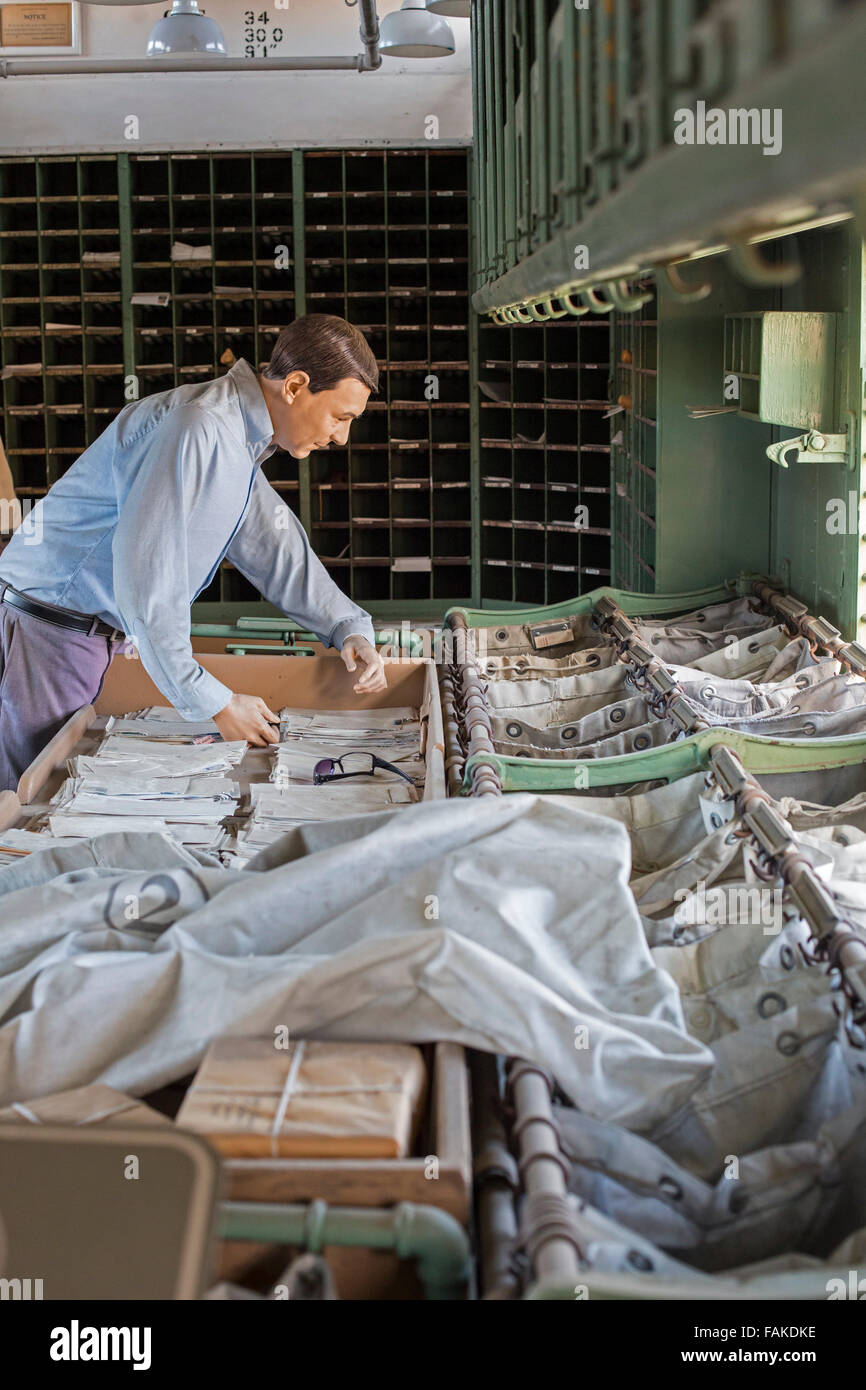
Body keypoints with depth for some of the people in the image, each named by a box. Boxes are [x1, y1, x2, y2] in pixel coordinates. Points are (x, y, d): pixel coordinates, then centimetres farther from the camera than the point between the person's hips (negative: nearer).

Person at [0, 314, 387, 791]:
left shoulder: (240, 439, 10)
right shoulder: (196, 429, -24)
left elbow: (276, 551, 20)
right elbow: (146, 574, -28)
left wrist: (351, 628, 6)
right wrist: (215, 703, -25)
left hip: (109, 636, 10)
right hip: (49, 631, -10)